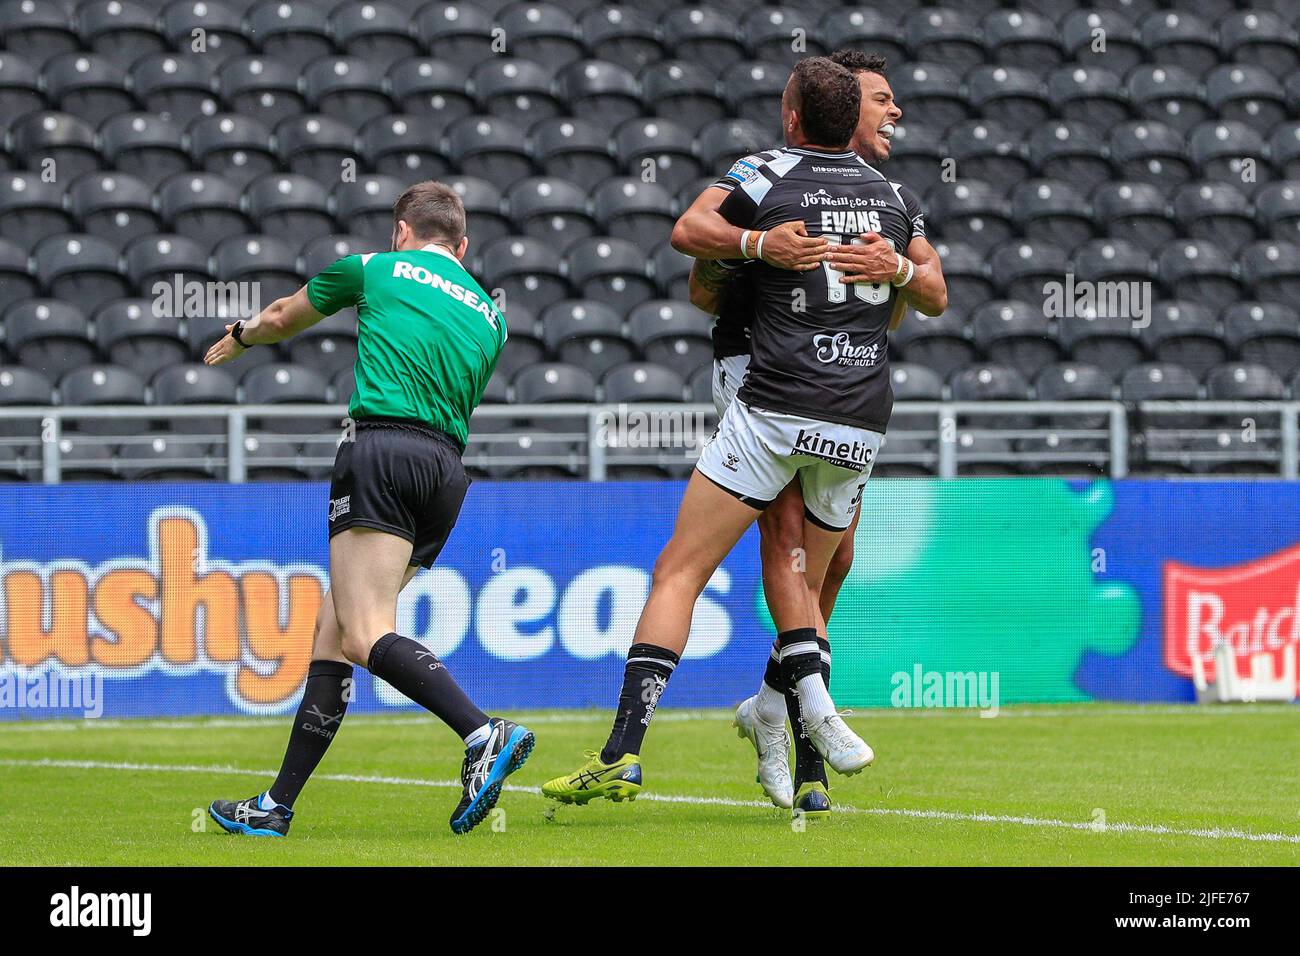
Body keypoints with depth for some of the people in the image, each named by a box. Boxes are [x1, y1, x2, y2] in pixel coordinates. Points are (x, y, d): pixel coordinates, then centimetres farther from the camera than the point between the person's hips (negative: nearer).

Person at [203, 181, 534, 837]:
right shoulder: (488, 315, 23)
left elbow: (282, 318, 29)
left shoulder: (377, 269, 12)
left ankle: (483, 735, -36)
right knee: (333, 630, 10)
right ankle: (276, 806, 7)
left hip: (384, 448, -7)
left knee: (366, 635, -17)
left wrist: (239, 338, 51)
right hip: (448, 471, 7)